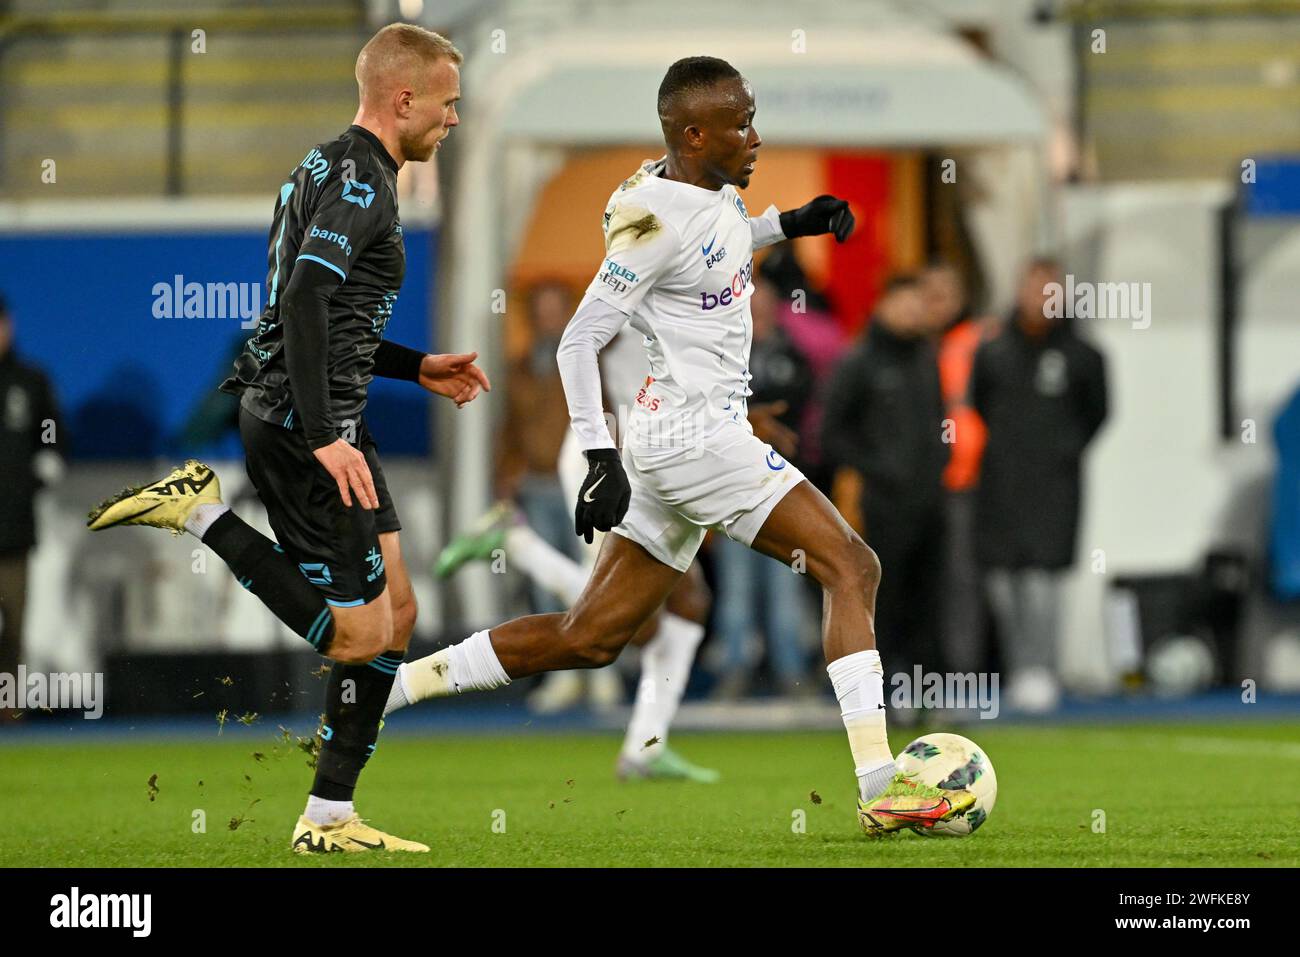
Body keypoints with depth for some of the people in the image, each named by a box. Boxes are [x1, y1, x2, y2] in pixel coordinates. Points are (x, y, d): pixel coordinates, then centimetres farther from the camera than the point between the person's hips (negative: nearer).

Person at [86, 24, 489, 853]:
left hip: (307, 414, 11)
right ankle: (201, 511, -6)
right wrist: (324, 437, -31)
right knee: (357, 631, -10)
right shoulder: (363, 179, -13)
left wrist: (418, 368, 23)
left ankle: (330, 819, 12)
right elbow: (304, 297, -26)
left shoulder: (332, 169, 19)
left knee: (395, 613, 11)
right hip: (304, 421, -11)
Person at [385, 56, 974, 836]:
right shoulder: (656, 216, -17)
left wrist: (788, 224, 20)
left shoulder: (714, 189, 10)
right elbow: (581, 340, -16)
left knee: (589, 639, 12)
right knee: (852, 567, -11)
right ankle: (880, 788, -16)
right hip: (696, 438, -10)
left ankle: (382, 688, 14)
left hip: (670, 443, 10)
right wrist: (600, 456, -20)